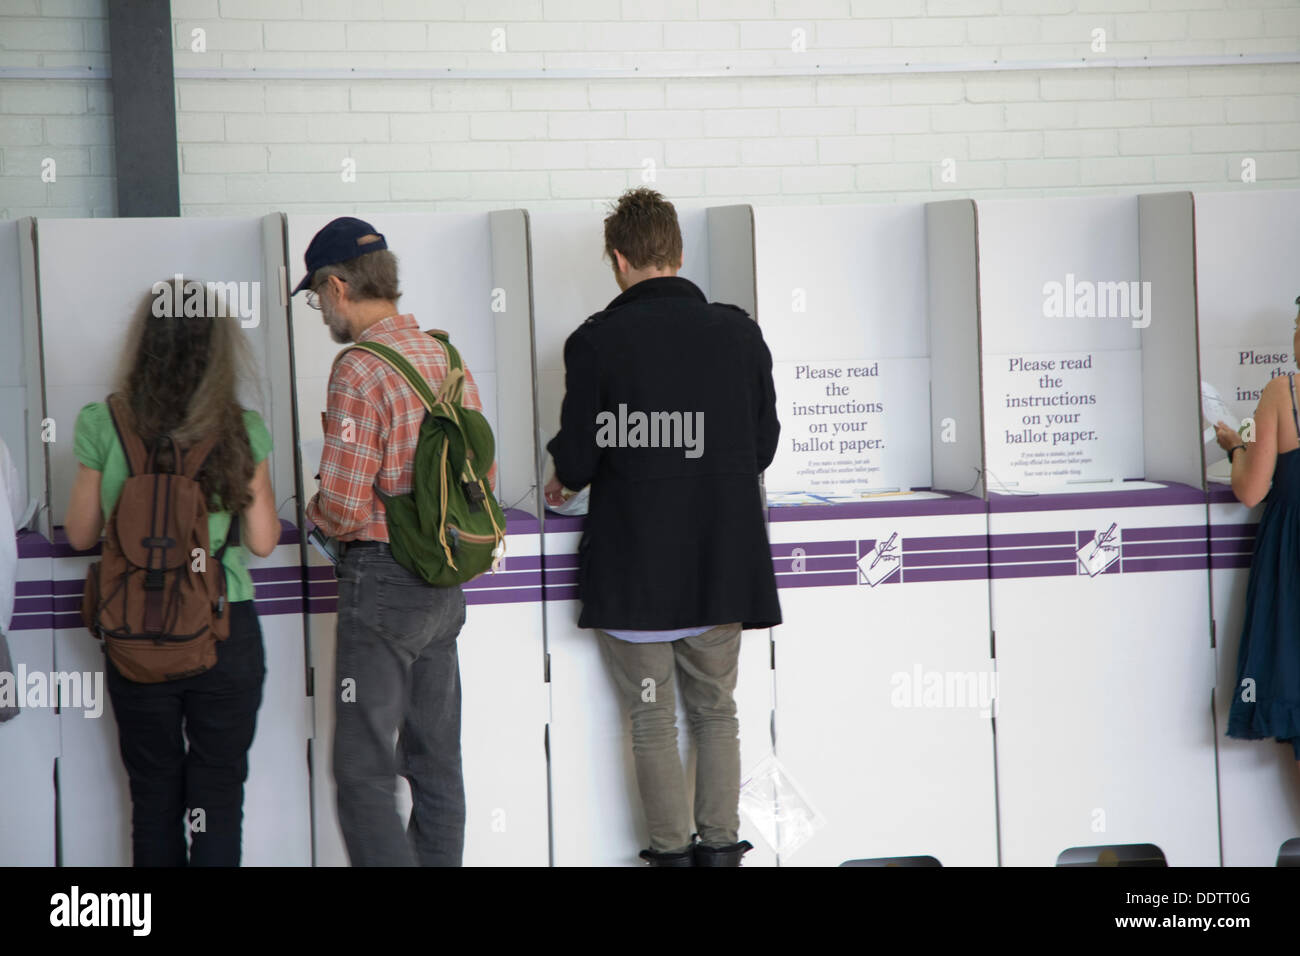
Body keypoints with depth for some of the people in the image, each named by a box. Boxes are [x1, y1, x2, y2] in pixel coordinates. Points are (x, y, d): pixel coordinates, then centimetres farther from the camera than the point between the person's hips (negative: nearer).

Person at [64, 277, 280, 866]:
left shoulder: (103, 426, -7)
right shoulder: (242, 430, -7)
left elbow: (80, 535, 2)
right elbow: (262, 541, -3)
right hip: (227, 635, -1)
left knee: (153, 796, 13)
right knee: (219, 796, 9)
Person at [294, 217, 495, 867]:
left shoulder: (359, 370, -16)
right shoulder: (447, 359, 8)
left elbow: (343, 507, -20)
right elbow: (484, 480, 13)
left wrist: (315, 515, 1)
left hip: (381, 584, -8)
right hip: (446, 584, 8)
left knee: (364, 773, -4)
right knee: (436, 762, 13)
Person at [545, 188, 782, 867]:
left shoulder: (596, 343, -11)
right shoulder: (739, 332, 0)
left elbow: (577, 461, -8)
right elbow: (763, 446, 7)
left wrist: (565, 482, 16)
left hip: (634, 568, -3)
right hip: (722, 566, 3)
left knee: (653, 723, 6)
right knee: (717, 713, 14)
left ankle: (671, 852, 9)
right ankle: (721, 847, 12)